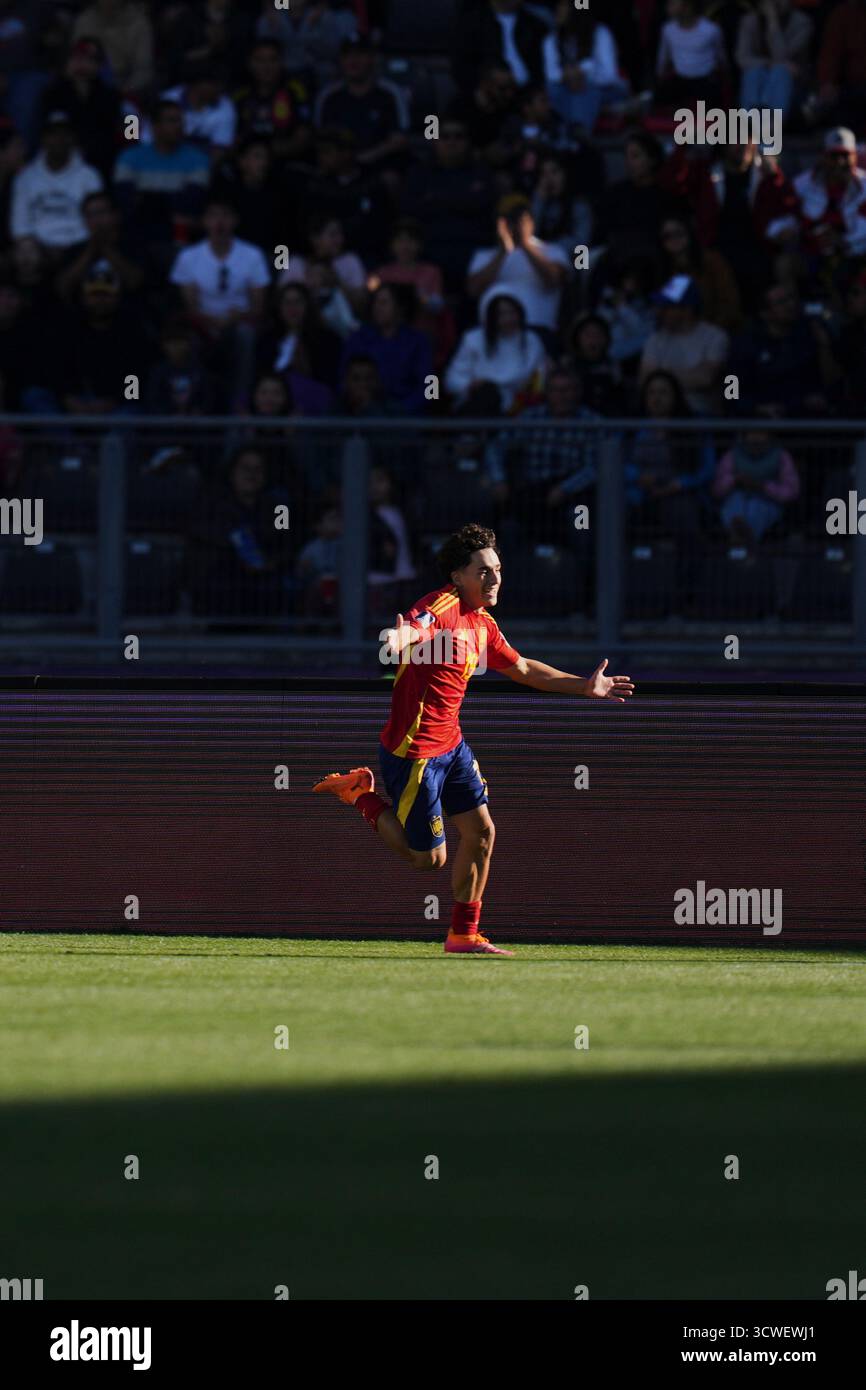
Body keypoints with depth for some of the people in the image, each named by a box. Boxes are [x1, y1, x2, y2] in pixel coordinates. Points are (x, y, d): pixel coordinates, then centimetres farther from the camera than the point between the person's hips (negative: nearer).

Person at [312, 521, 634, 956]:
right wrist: (402, 638, -67)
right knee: (428, 857, -2)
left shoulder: (483, 623, 11)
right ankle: (361, 793, 14)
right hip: (414, 751, -9)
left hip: (451, 745, 9)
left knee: (480, 831, 6)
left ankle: (464, 935, 16)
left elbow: (523, 669, 26)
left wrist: (584, 686, 28)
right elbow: (416, 630, -42)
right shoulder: (440, 607, -19)